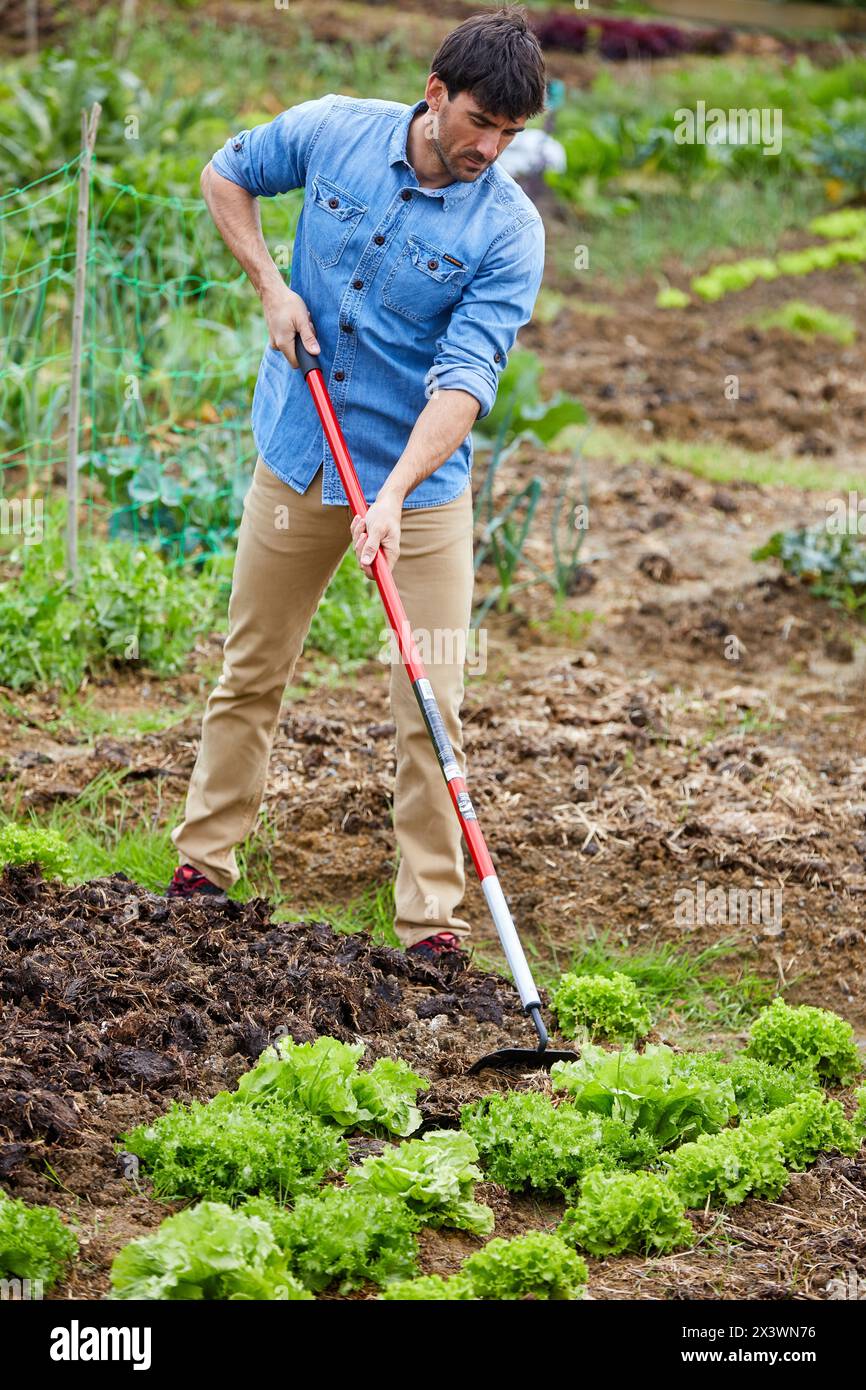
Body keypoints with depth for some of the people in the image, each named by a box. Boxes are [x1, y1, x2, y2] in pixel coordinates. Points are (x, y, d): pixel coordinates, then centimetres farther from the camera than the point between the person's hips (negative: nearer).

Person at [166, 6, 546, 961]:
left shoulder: (508, 229, -15)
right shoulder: (331, 131, -7)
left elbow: (467, 377, -23)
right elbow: (225, 176, 11)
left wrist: (393, 494, -34)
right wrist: (271, 288, -3)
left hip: (420, 485, -2)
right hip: (296, 463, 2)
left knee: (429, 713, -4)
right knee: (249, 675, 13)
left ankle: (431, 922, 3)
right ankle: (202, 864, 27)